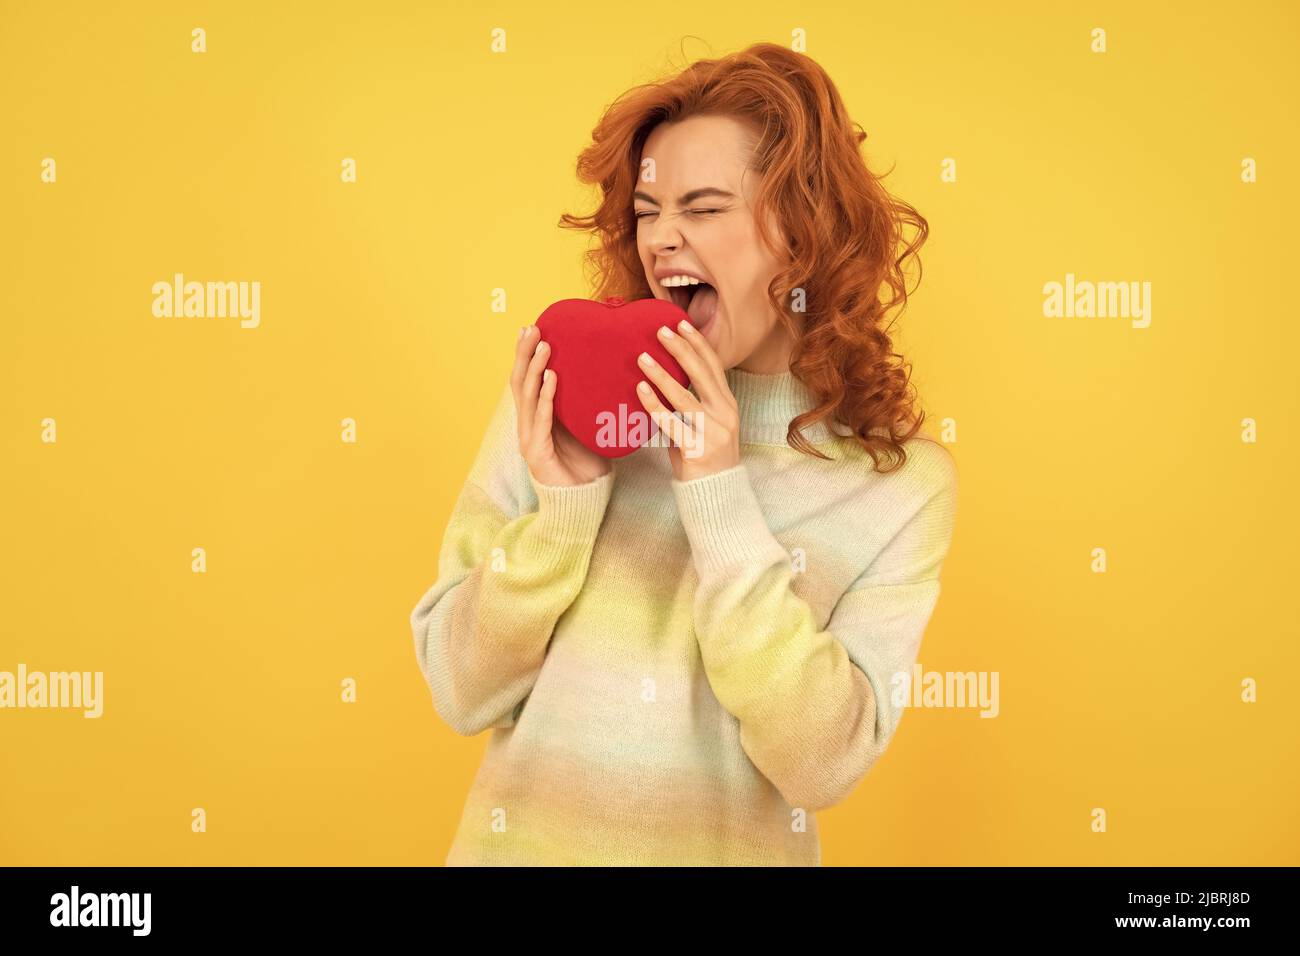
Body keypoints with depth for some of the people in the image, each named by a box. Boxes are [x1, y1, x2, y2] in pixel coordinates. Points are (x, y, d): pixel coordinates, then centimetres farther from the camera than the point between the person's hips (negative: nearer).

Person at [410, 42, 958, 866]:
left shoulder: (903, 482, -10)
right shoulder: (560, 398, -10)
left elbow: (824, 765, -17)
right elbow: (461, 693, -8)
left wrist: (719, 497, -23)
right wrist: (564, 506, -23)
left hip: (738, 845, 0)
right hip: (523, 838, 1)